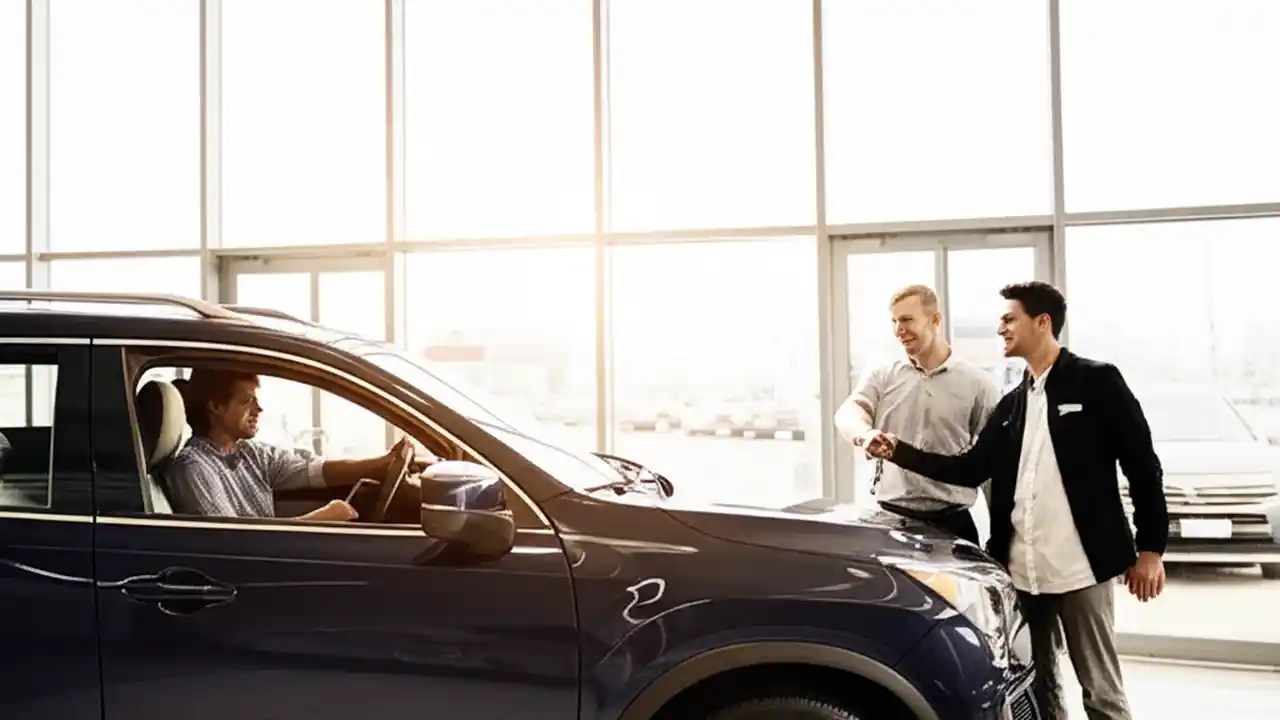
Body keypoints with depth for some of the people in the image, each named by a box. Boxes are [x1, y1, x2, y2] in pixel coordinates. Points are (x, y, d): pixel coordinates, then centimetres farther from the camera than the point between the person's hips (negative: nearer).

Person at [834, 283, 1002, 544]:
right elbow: (847, 414, -11)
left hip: (951, 522, -1)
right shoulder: (881, 377, 8)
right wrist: (866, 435, -34)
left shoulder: (977, 384, 3)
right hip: (888, 517, 1)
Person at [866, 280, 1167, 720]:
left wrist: (1150, 549, -8)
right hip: (1022, 570, 6)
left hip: (1081, 567, -6)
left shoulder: (1096, 381, -3)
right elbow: (972, 469, 11)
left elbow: (1143, 465, -5)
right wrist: (899, 452, 3)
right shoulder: (1011, 403, 16)